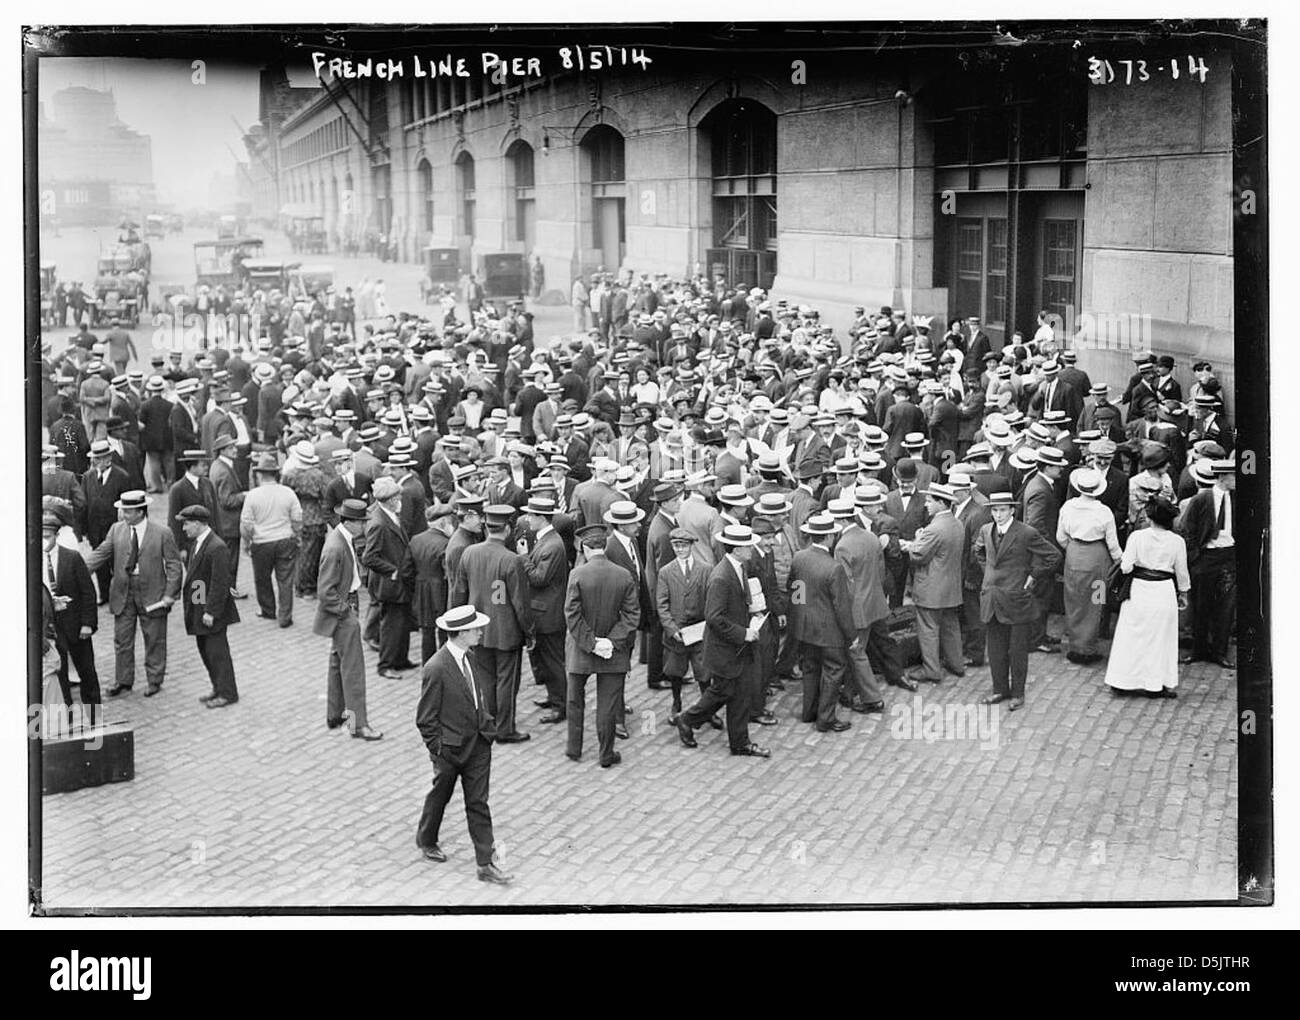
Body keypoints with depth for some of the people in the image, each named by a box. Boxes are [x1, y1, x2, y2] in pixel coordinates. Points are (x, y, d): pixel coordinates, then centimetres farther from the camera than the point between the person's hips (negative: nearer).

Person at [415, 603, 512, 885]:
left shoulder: (467, 658, 2)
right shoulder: (436, 669, -23)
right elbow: (425, 719, -16)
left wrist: (487, 727, 8)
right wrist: (439, 750, -14)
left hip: (478, 743, 6)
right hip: (451, 747, -6)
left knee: (478, 803, 6)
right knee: (440, 796, 17)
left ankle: (485, 864, 7)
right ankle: (426, 841, 43)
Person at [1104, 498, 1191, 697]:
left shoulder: (1137, 537, -11)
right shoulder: (1177, 541, -5)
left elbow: (1126, 567, -11)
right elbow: (1181, 572, 3)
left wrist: (1123, 559, 11)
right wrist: (1183, 594, 17)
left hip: (1139, 591, -1)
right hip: (1165, 592, 1)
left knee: (1133, 636, 10)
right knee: (1161, 638, 11)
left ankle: (1122, 681, 14)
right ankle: (1157, 684, 14)